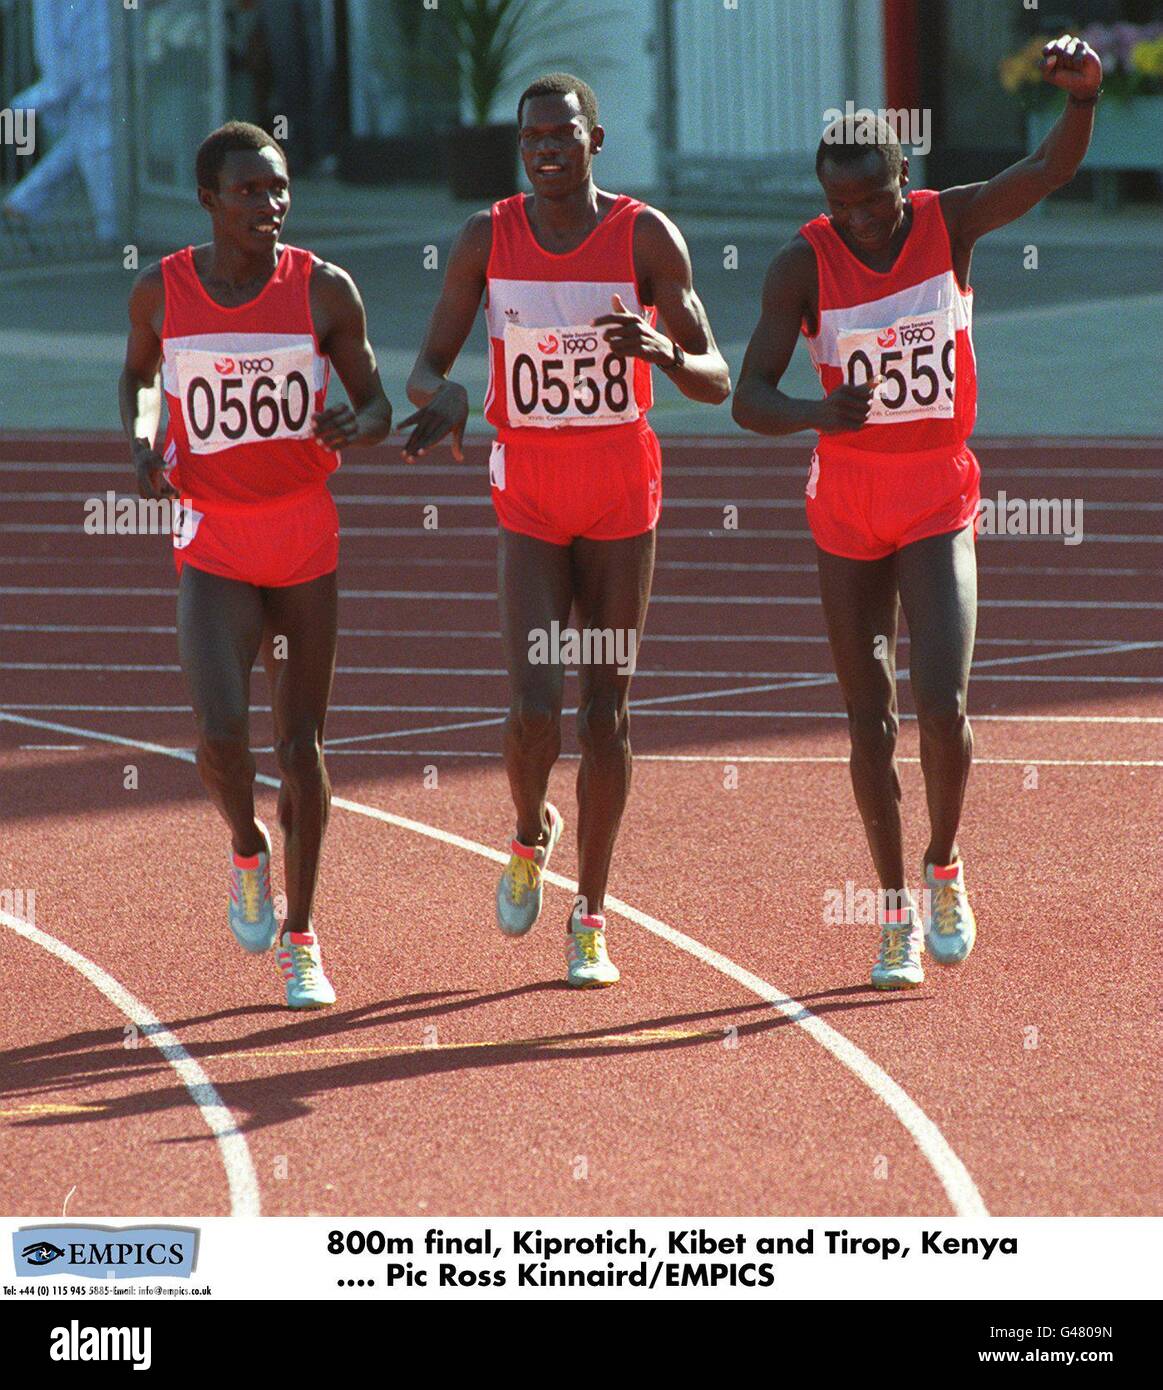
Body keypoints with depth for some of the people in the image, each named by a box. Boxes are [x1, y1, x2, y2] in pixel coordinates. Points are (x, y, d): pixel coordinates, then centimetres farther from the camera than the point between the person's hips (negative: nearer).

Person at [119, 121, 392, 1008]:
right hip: (214, 544, -1)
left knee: (301, 744, 5)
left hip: (306, 541, 1)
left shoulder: (325, 292, -6)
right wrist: (144, 440, -3)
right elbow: (139, 373, 16)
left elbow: (376, 405, 2)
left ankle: (299, 938, 20)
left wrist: (355, 428, -21)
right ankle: (247, 850, 15)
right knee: (222, 732, -19)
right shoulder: (161, 291, -4)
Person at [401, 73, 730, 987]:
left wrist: (665, 353, -32)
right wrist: (439, 398, -22)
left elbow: (716, 381, -8)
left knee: (606, 712, 3)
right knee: (535, 709, -12)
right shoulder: (487, 240, -3)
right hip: (529, 500, 0)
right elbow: (428, 365, 3)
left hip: (622, 500, 0)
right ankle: (531, 835, 23)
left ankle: (592, 920, 14)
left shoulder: (646, 236, -8)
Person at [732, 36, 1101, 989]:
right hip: (848, 509, 1)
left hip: (940, 503, -1)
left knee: (942, 707, -15)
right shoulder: (805, 265, -11)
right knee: (871, 720, 7)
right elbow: (749, 399, -15)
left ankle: (946, 868, 12)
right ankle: (896, 909, 22)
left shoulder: (951, 223, -8)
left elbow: (1050, 170, -21)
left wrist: (1083, 95, -42)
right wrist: (818, 414, -36)